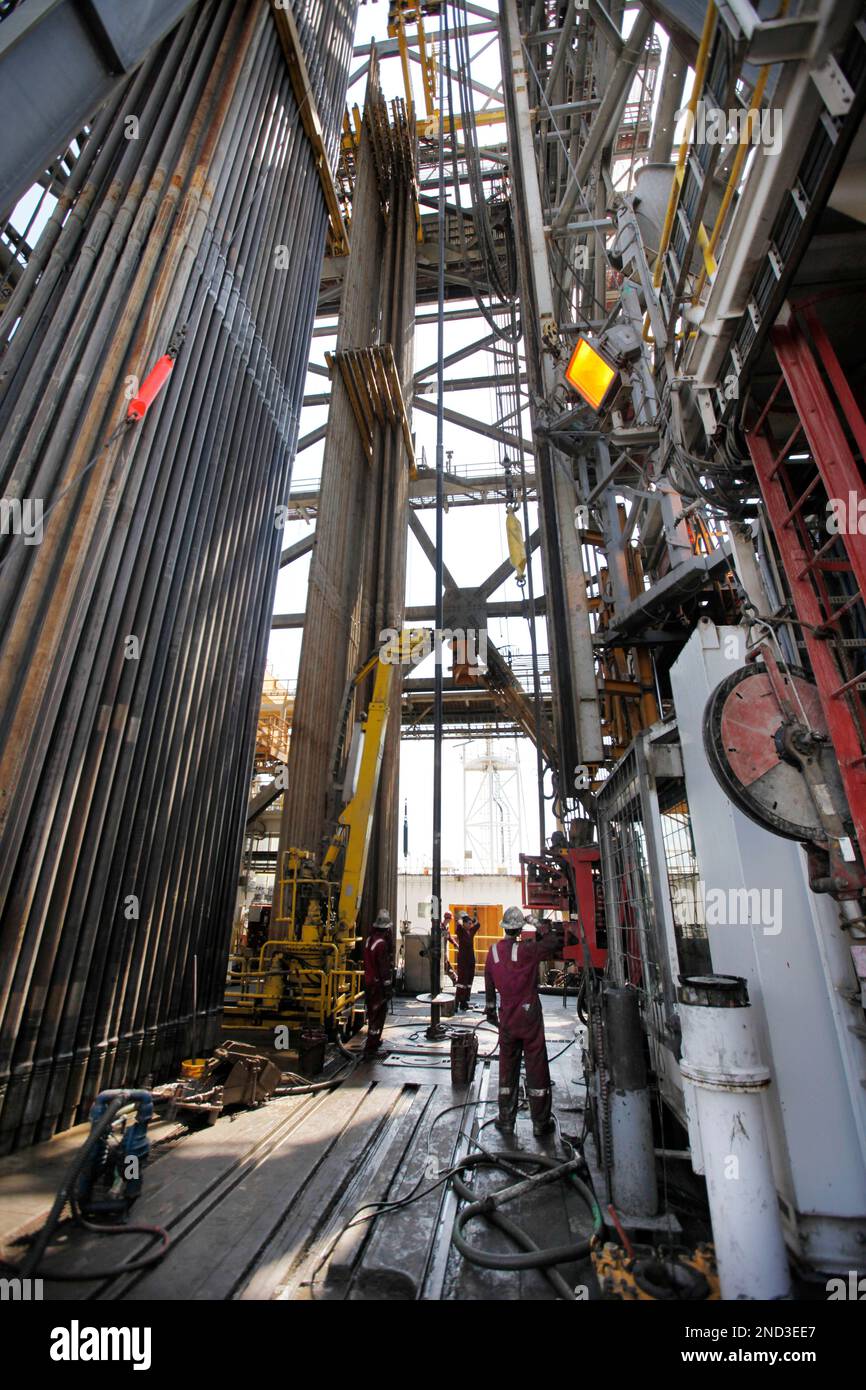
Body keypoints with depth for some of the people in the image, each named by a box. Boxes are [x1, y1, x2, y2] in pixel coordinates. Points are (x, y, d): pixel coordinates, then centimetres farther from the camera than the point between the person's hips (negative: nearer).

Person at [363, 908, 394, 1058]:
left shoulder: (369, 939, 4)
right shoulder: (382, 943, -23)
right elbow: (385, 967, -22)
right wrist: (388, 987, -16)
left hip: (368, 981, 9)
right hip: (378, 984, -9)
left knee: (372, 1012, 22)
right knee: (378, 1014, 1)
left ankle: (374, 1040, 37)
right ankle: (370, 1047, 3)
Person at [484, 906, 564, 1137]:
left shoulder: (493, 951, -3)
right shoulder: (526, 950, -19)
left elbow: (489, 985, 8)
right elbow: (554, 945, -17)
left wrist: (490, 1011, 20)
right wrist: (554, 926, 3)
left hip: (507, 1020, 4)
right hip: (530, 1018, -4)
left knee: (507, 1068, 15)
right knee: (536, 1069, 10)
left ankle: (506, 1121, 25)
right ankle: (540, 1123, 22)